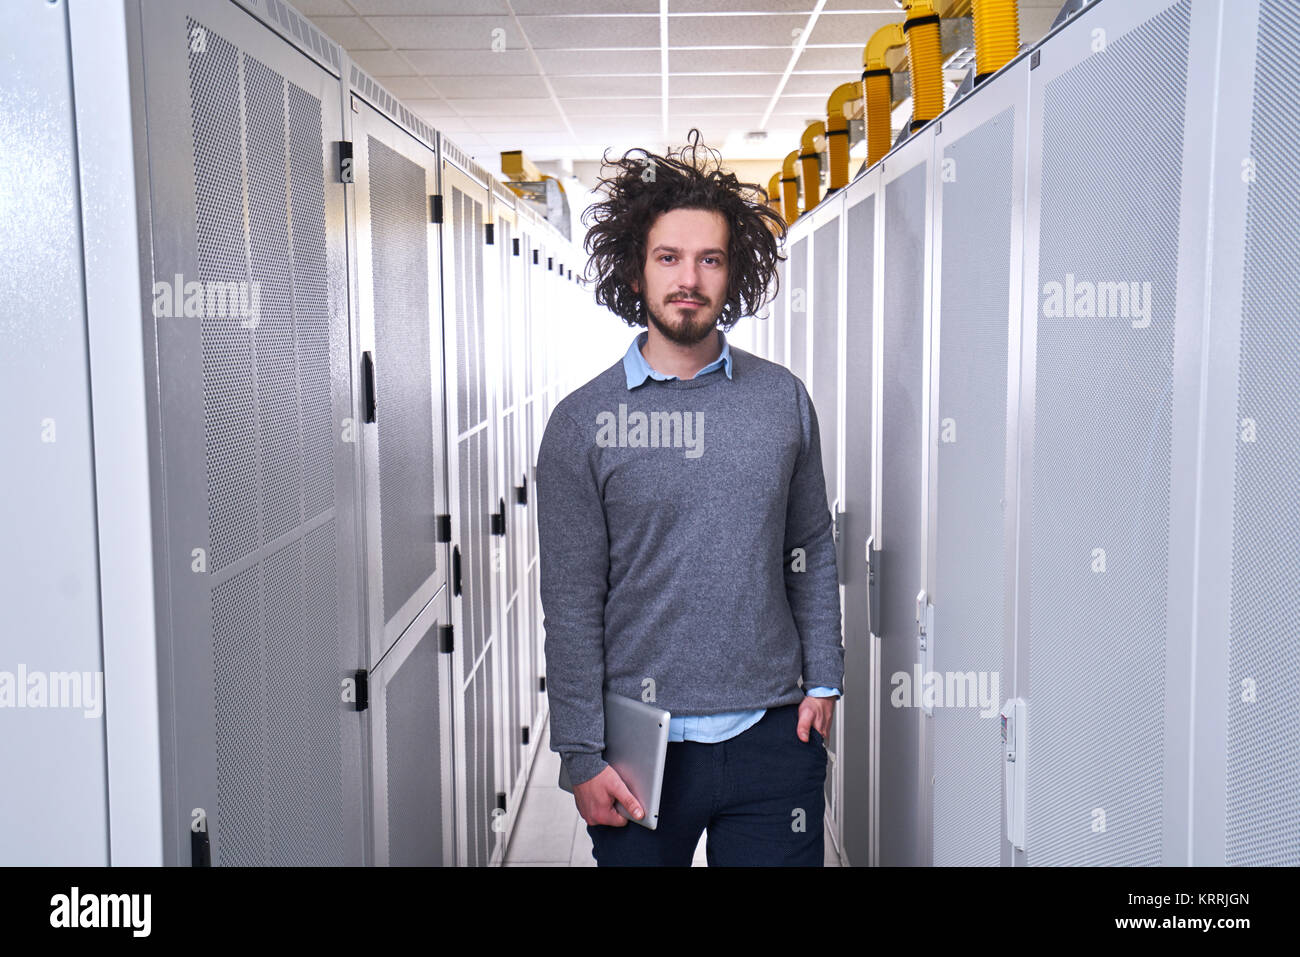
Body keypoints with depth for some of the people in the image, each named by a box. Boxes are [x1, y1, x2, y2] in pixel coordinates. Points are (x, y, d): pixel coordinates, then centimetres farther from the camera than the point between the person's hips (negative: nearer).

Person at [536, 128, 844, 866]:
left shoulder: (782, 398, 4)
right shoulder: (582, 422, -4)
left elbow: (813, 552, 10)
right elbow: (571, 604, -4)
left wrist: (823, 679, 4)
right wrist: (583, 754, -6)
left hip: (773, 735, 2)